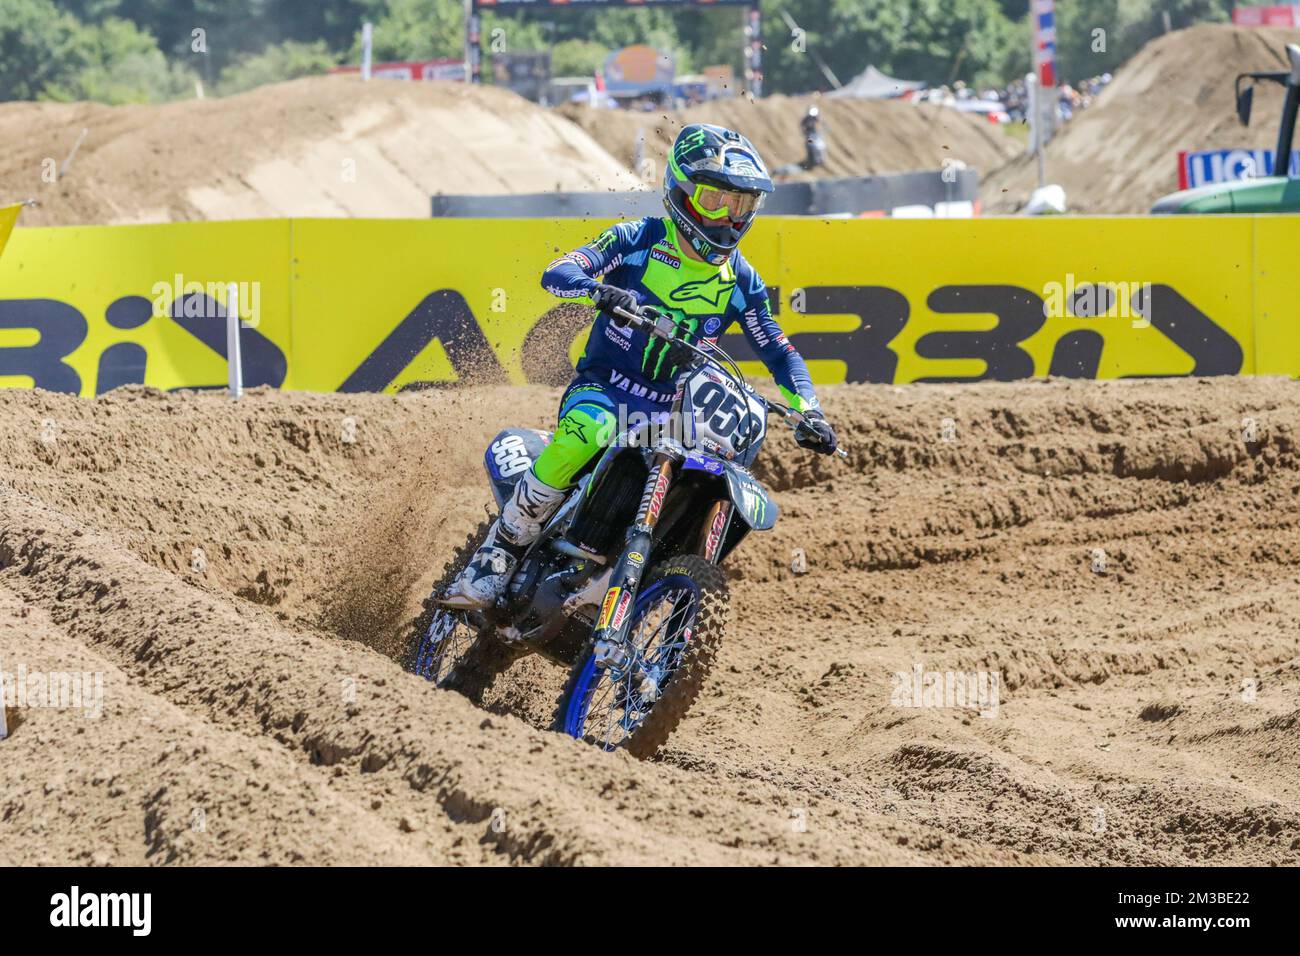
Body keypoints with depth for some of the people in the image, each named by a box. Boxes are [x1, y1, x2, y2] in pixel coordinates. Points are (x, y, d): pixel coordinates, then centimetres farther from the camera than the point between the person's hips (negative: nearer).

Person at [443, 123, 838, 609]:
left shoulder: (741, 282, 6)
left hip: (677, 413, 5)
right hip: (604, 390, -4)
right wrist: (601, 290, -39)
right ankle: (498, 555, -27)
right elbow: (557, 273, -16)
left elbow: (780, 351, 11)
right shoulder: (639, 241, -5)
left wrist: (809, 411, -6)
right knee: (581, 436, -38)